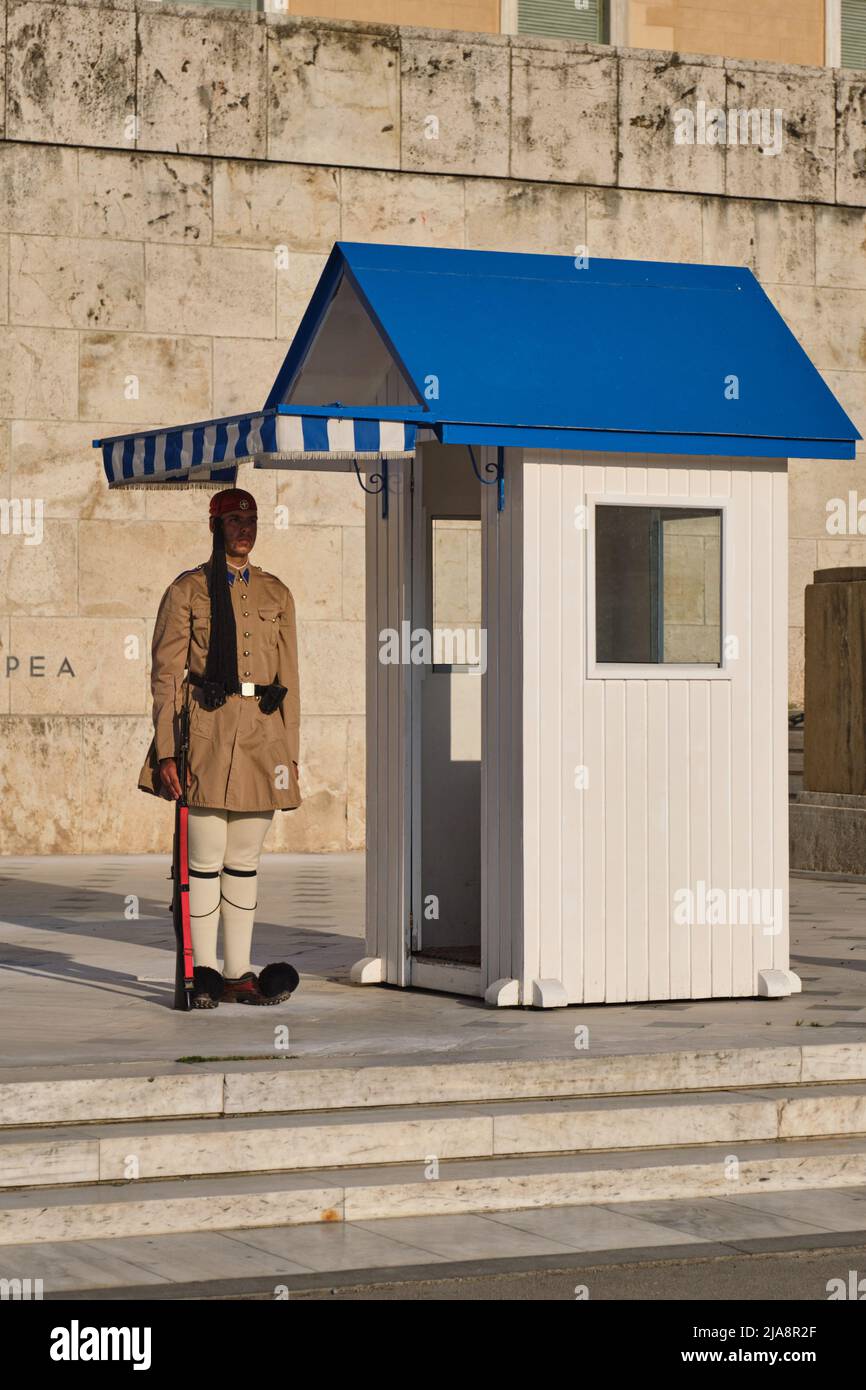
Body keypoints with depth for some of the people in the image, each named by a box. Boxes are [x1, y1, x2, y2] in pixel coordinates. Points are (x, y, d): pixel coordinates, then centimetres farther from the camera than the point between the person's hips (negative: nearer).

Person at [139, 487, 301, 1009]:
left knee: (245, 861, 6)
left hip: (263, 738, 4)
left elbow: (289, 677, 15)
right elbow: (166, 673, -2)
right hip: (207, 731, -4)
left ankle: (239, 972, 10)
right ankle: (204, 973, 3)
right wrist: (166, 750, -9)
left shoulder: (276, 594, 14)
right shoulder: (188, 590, 2)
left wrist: (291, 751, 9)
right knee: (206, 859, -3)